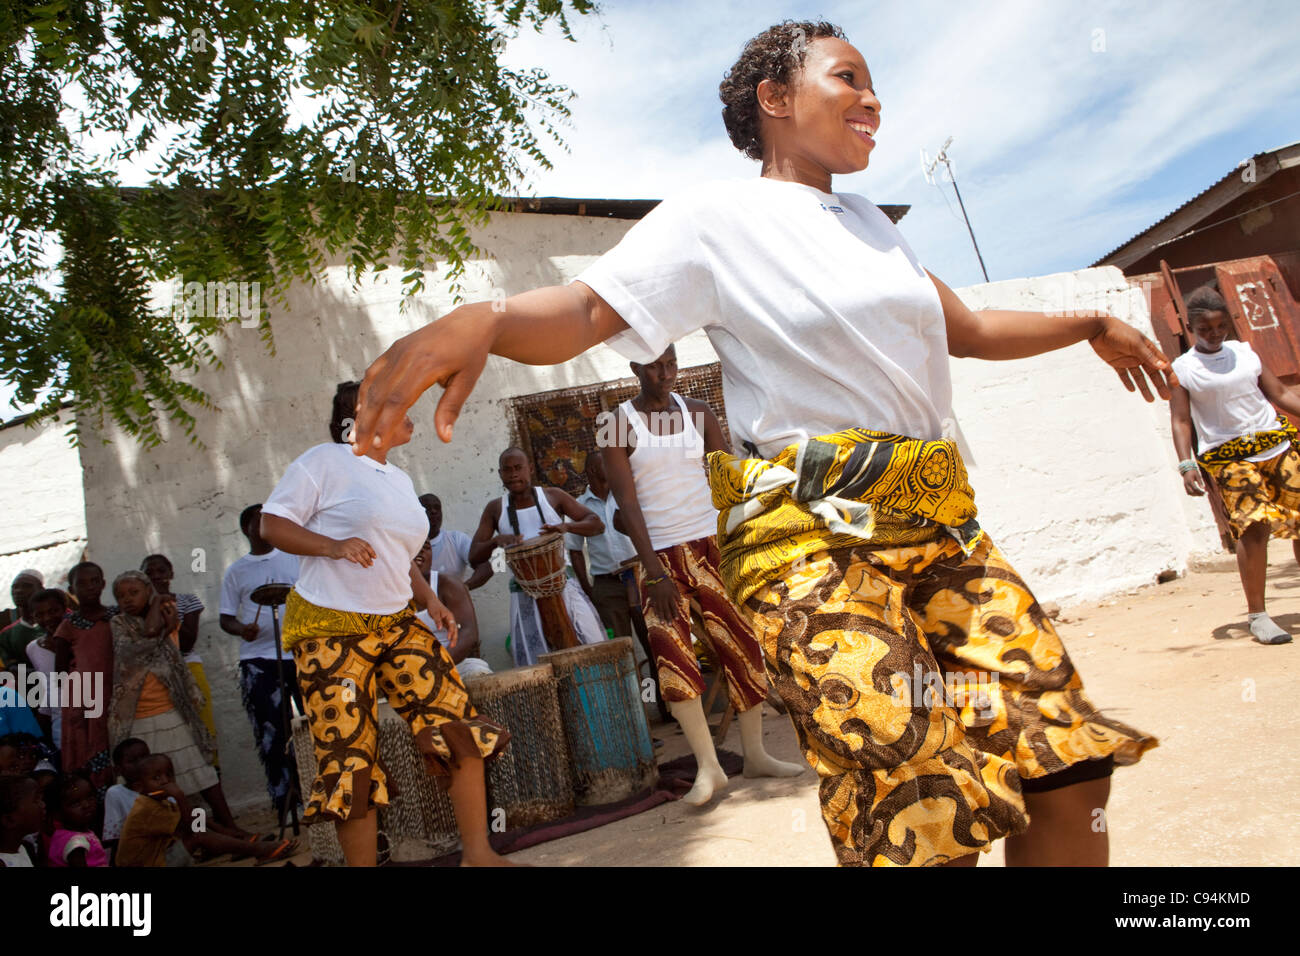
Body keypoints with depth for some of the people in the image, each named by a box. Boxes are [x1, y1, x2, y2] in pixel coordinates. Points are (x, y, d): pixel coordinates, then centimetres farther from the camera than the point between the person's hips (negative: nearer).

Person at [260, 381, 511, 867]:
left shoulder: (401, 480, 19)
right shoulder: (325, 461, -3)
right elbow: (272, 523, -7)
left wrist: (430, 600, 10)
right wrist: (334, 545, -22)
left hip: (398, 624, 6)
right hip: (332, 630, -6)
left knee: (461, 727, -3)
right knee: (350, 759, -3)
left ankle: (477, 852, 7)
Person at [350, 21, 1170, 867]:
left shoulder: (869, 221, 24)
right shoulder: (718, 217, 1)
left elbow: (967, 330, 35)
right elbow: (587, 311, -13)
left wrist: (1091, 325, 40)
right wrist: (477, 320, -33)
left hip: (942, 530, 8)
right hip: (819, 537, -7)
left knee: (1068, 768, 4)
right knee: (932, 824, -15)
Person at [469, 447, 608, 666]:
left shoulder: (553, 496, 7)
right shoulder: (495, 509, 10)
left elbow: (596, 524, 1)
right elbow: (474, 556, 7)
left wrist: (567, 526, -19)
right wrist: (496, 541, -14)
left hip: (563, 584, 0)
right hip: (525, 594, 1)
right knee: (534, 664, -5)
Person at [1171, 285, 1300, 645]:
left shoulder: (1244, 352, 11)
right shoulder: (1182, 369, -1)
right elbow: (1181, 420, -5)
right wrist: (1186, 464, -16)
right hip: (1229, 458, -4)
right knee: (1253, 528, -15)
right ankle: (1256, 614, -4)